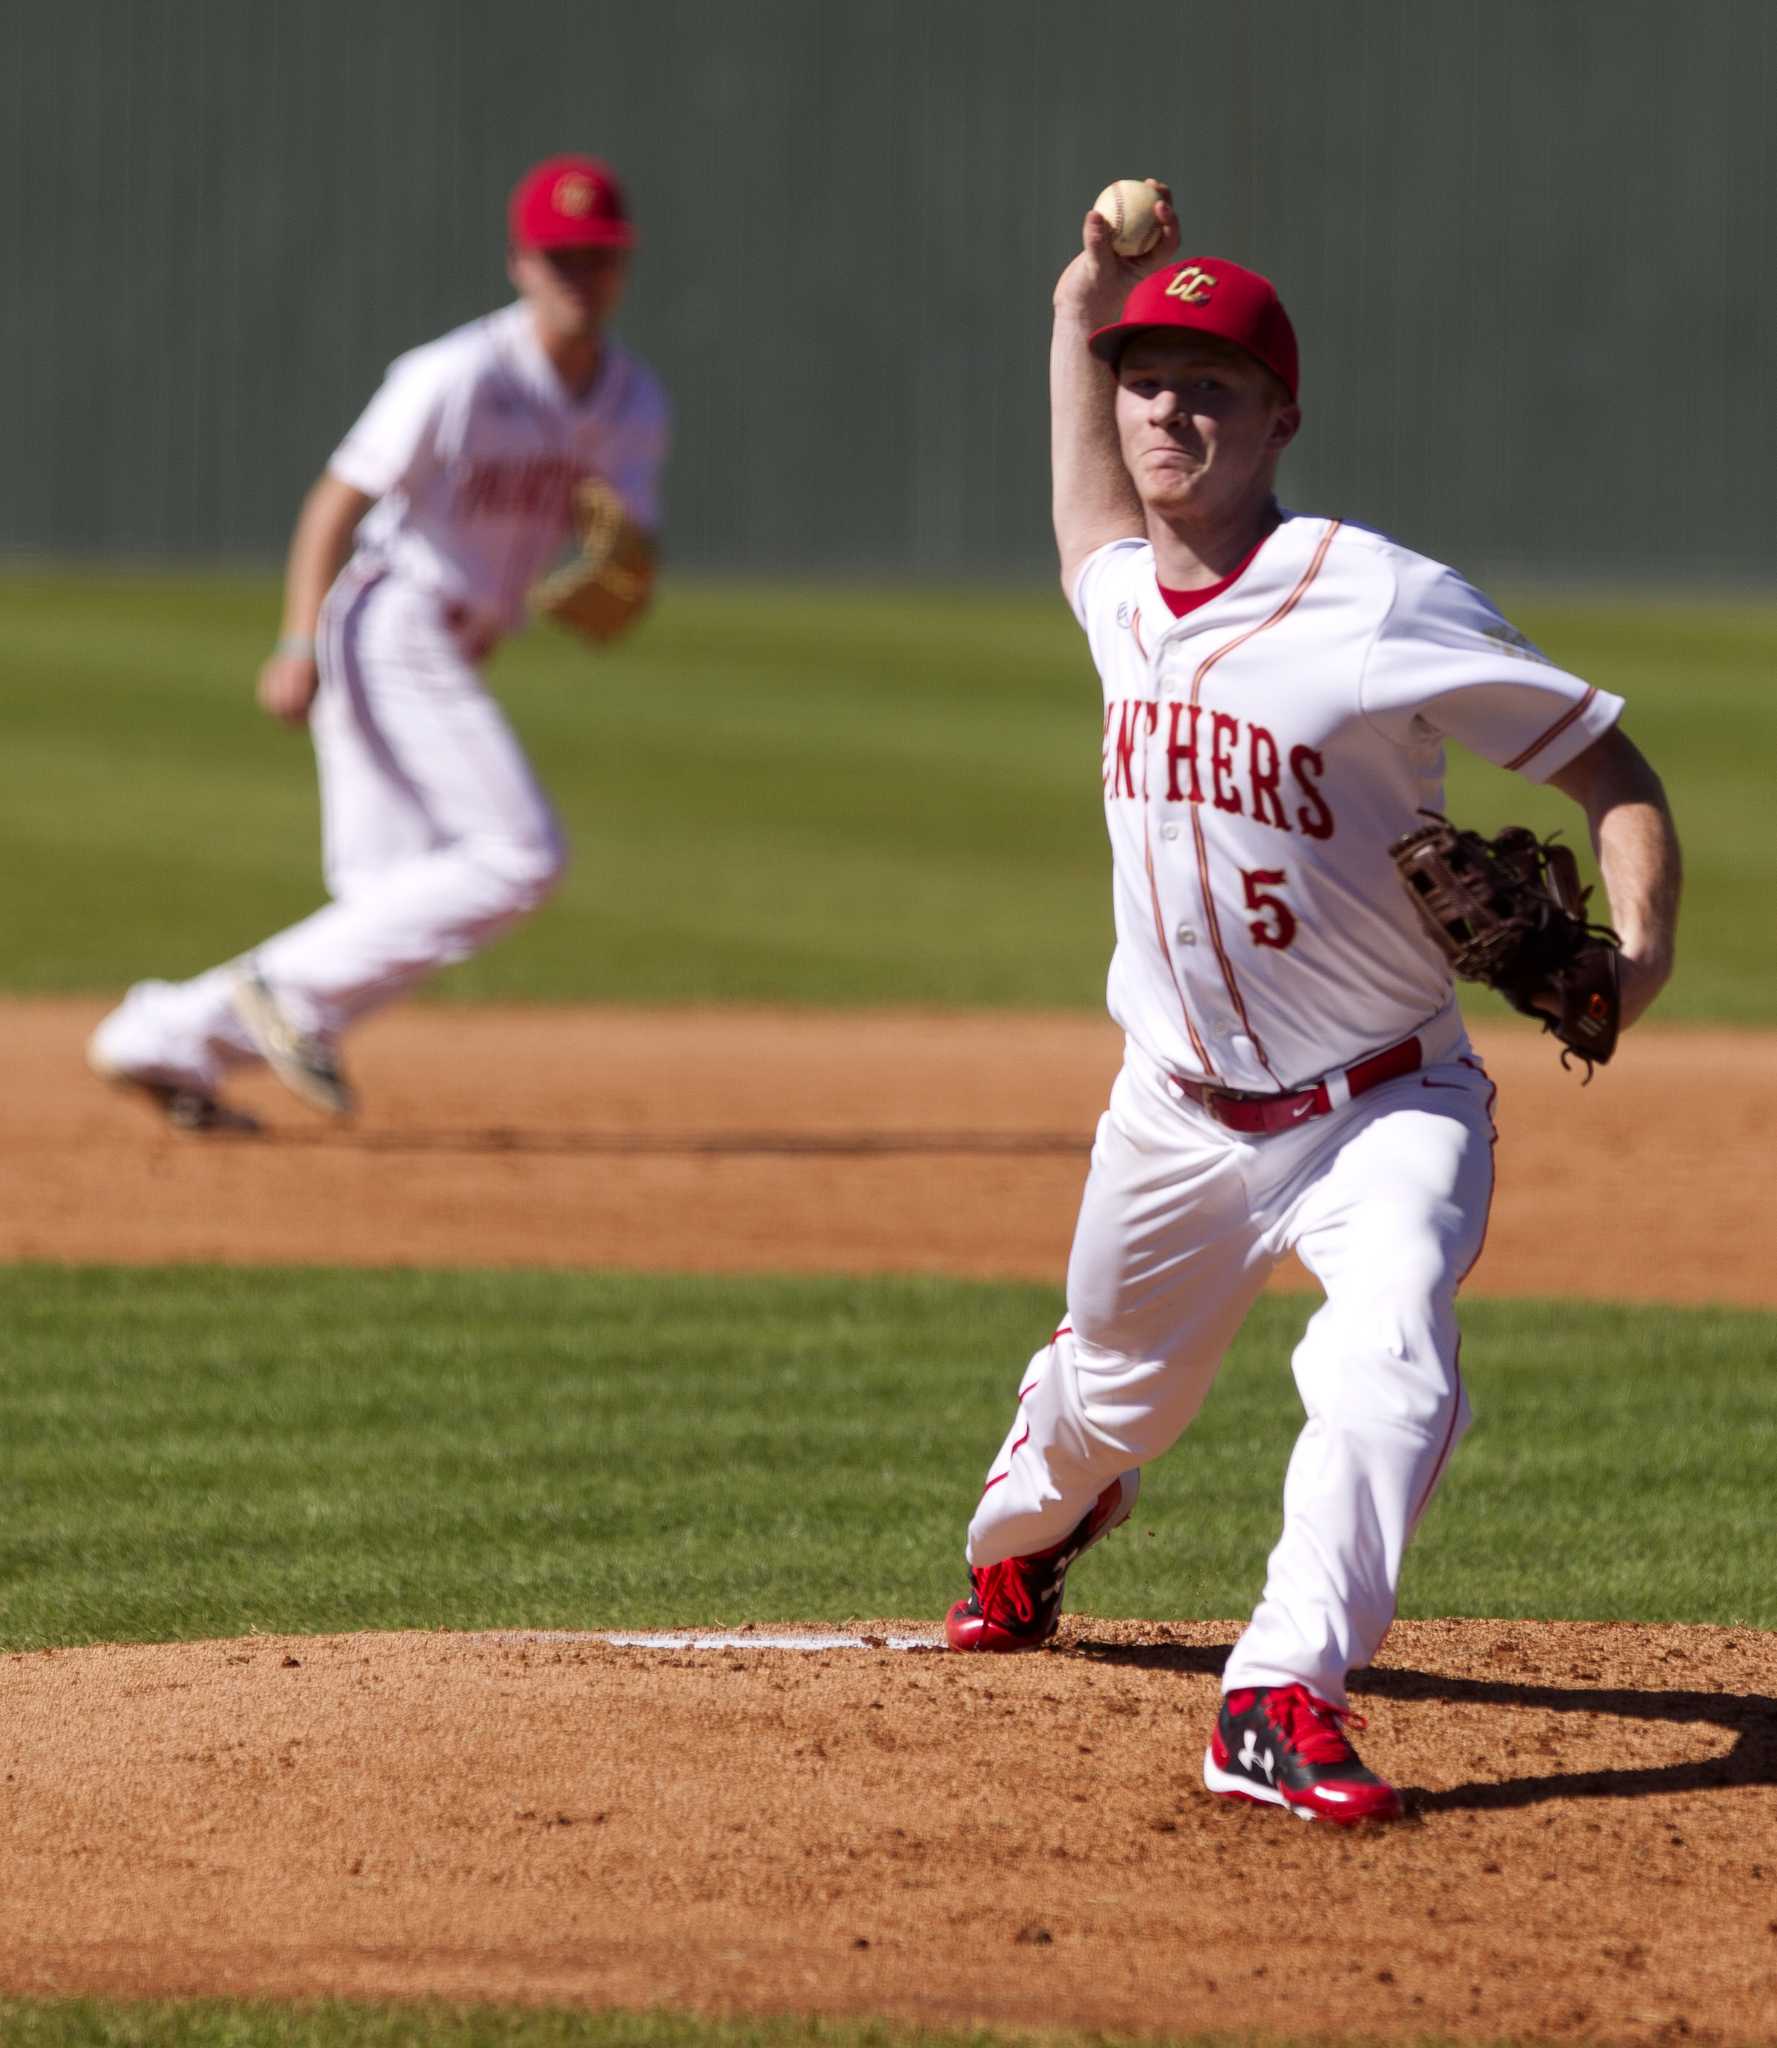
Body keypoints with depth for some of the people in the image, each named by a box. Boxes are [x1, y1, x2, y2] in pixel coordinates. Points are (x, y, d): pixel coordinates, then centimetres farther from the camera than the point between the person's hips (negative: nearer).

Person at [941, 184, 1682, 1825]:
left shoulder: (1381, 600, -19)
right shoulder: (1123, 600, 1)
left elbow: (1605, 762, -17)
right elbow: (1097, 516, 30)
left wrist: (1639, 950, -33)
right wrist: (1080, 318, 28)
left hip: (1388, 1107, -5)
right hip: (1180, 1118, 6)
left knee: (1390, 1364, -32)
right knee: (1112, 1398, 23)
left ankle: (1285, 1702, -33)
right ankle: (1021, 1533, 56)